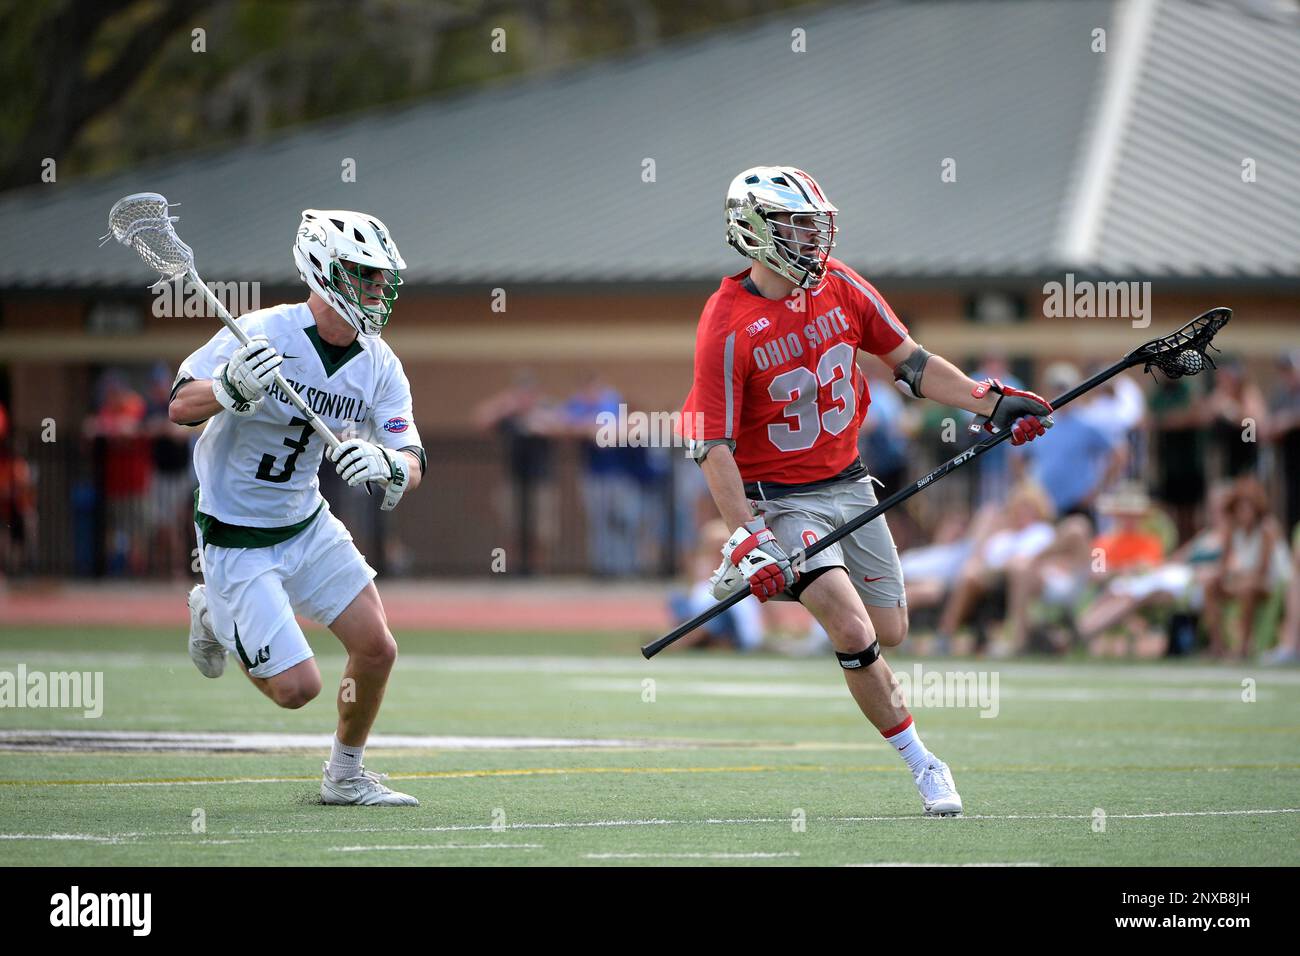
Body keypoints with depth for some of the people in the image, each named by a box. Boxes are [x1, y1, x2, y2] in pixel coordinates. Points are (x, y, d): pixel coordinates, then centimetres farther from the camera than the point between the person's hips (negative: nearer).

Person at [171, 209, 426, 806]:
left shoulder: (380, 366, -5)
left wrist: (387, 466, -35)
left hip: (308, 524, 6)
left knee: (377, 649, -3)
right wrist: (231, 389, -42)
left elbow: (412, 466, -11)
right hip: (236, 539, -6)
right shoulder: (262, 333, -22)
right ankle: (214, 616, 22)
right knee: (298, 686, -9)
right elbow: (179, 407, -20)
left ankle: (345, 777, 22)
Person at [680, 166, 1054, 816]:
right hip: (780, 498, -7)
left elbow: (907, 360, 8)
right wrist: (747, 540, -26)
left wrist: (990, 403, -2)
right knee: (855, 633, -19)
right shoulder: (727, 327, -20)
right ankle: (921, 763, -5)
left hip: (849, 485, 7)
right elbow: (713, 446, -19)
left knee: (890, 634, 9)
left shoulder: (839, 287, -2)